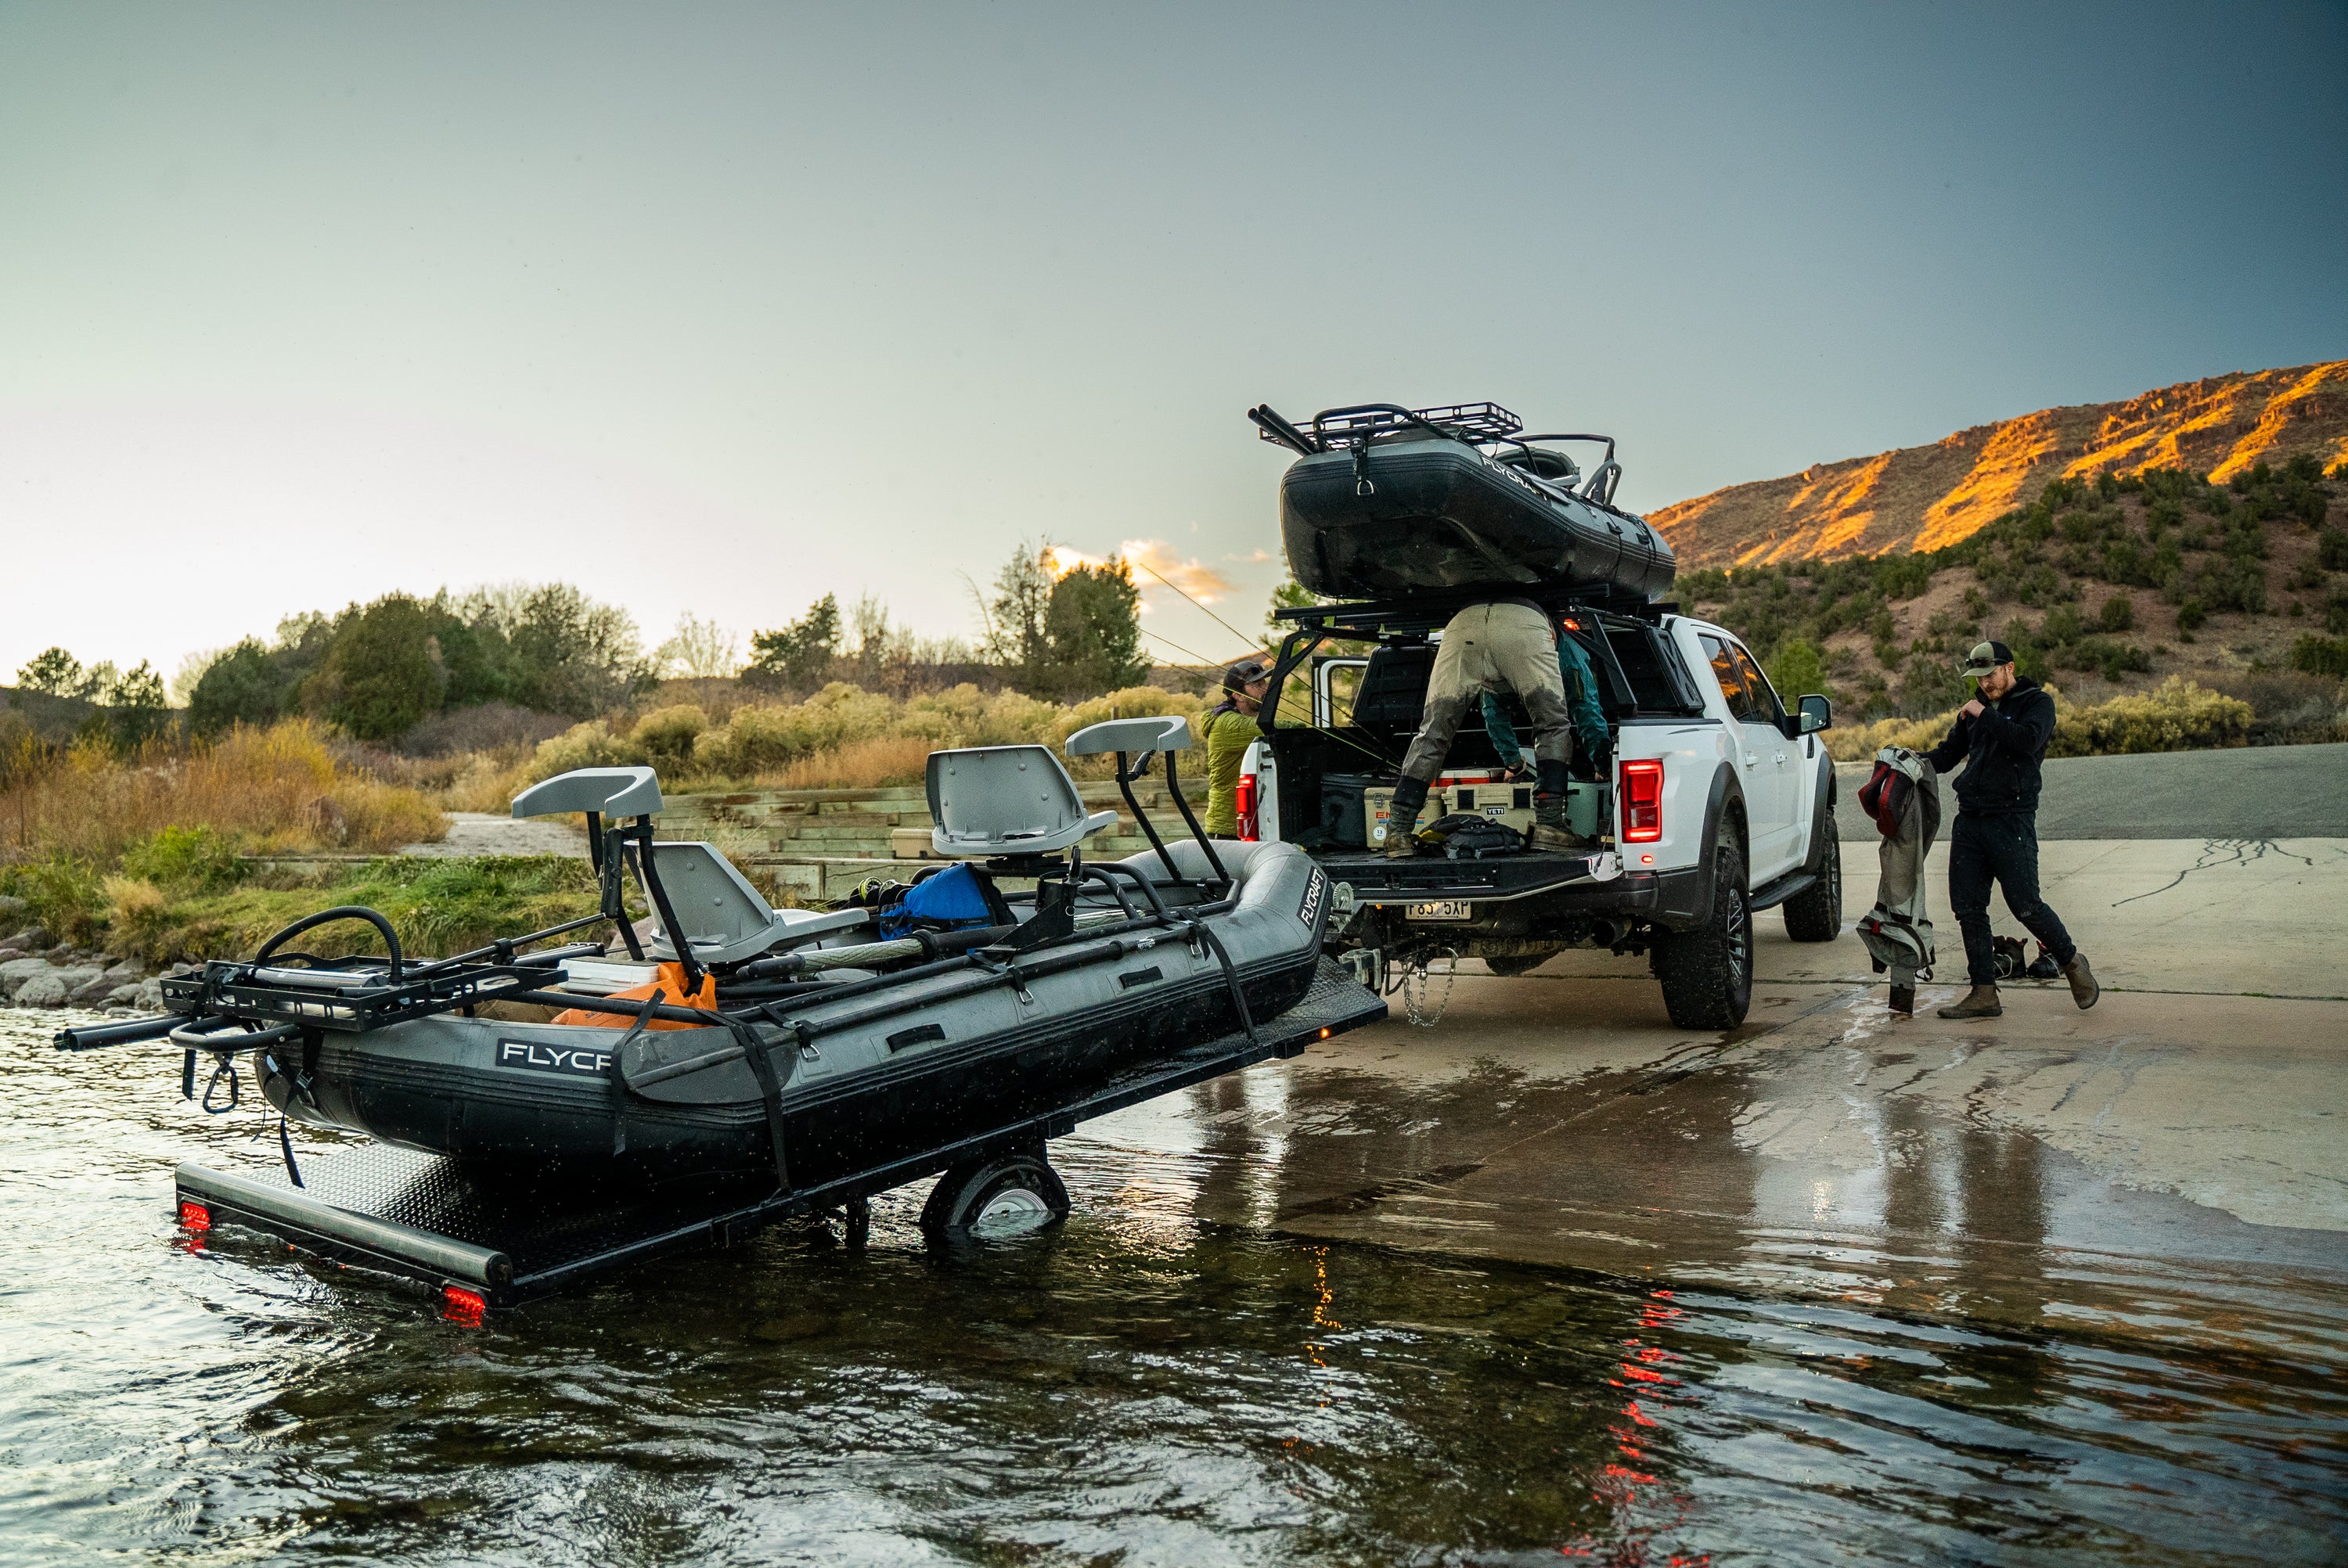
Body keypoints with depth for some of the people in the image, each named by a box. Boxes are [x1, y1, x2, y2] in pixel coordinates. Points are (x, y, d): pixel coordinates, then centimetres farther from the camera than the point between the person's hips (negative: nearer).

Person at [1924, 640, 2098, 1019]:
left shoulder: (2037, 702, 0)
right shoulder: (1977, 708, 20)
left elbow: (2029, 740, -19)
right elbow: (1949, 752, 22)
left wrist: (1985, 716, -14)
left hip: (2011, 819, -6)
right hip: (1969, 818, 7)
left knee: (2025, 905, -8)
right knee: (1968, 908, 2)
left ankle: (2072, 962, 18)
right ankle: (1984, 994, 7)